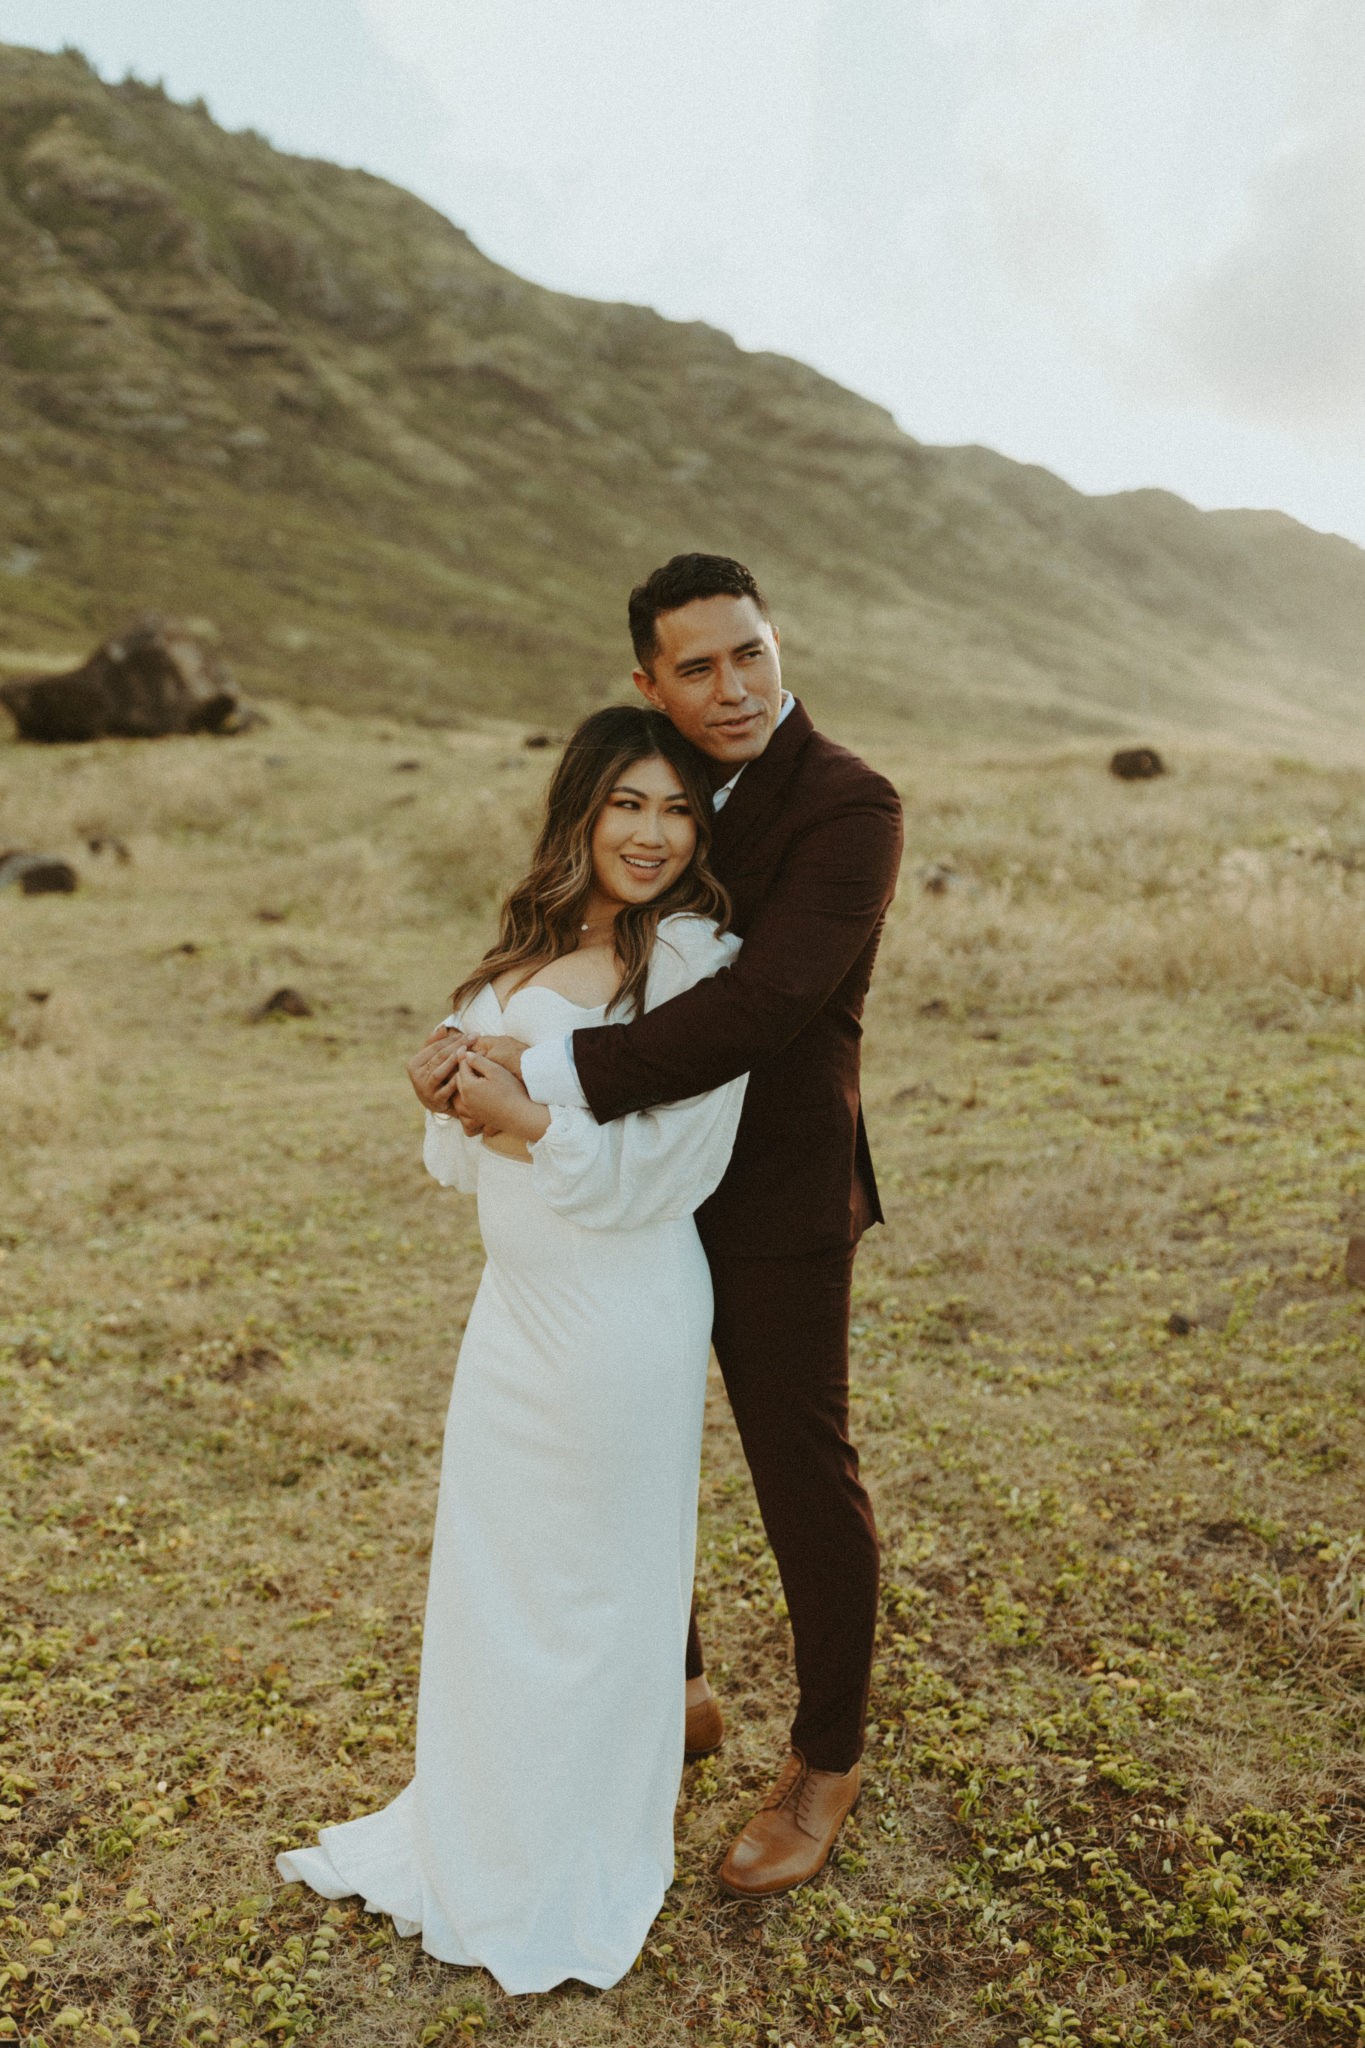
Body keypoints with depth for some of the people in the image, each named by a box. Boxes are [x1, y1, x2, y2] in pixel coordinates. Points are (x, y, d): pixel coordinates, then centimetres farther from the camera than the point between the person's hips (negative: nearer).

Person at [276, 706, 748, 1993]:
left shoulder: (699, 963, -15)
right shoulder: (530, 950, 7)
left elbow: (663, 1172, -20)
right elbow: (471, 1159, 9)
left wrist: (523, 1117, -24)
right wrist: (448, 1097, -12)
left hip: (619, 1316, -7)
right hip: (514, 1304, 7)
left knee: (596, 1595, 11)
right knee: (481, 1571, 21)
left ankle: (571, 1888, 37)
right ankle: (461, 1839, 46)